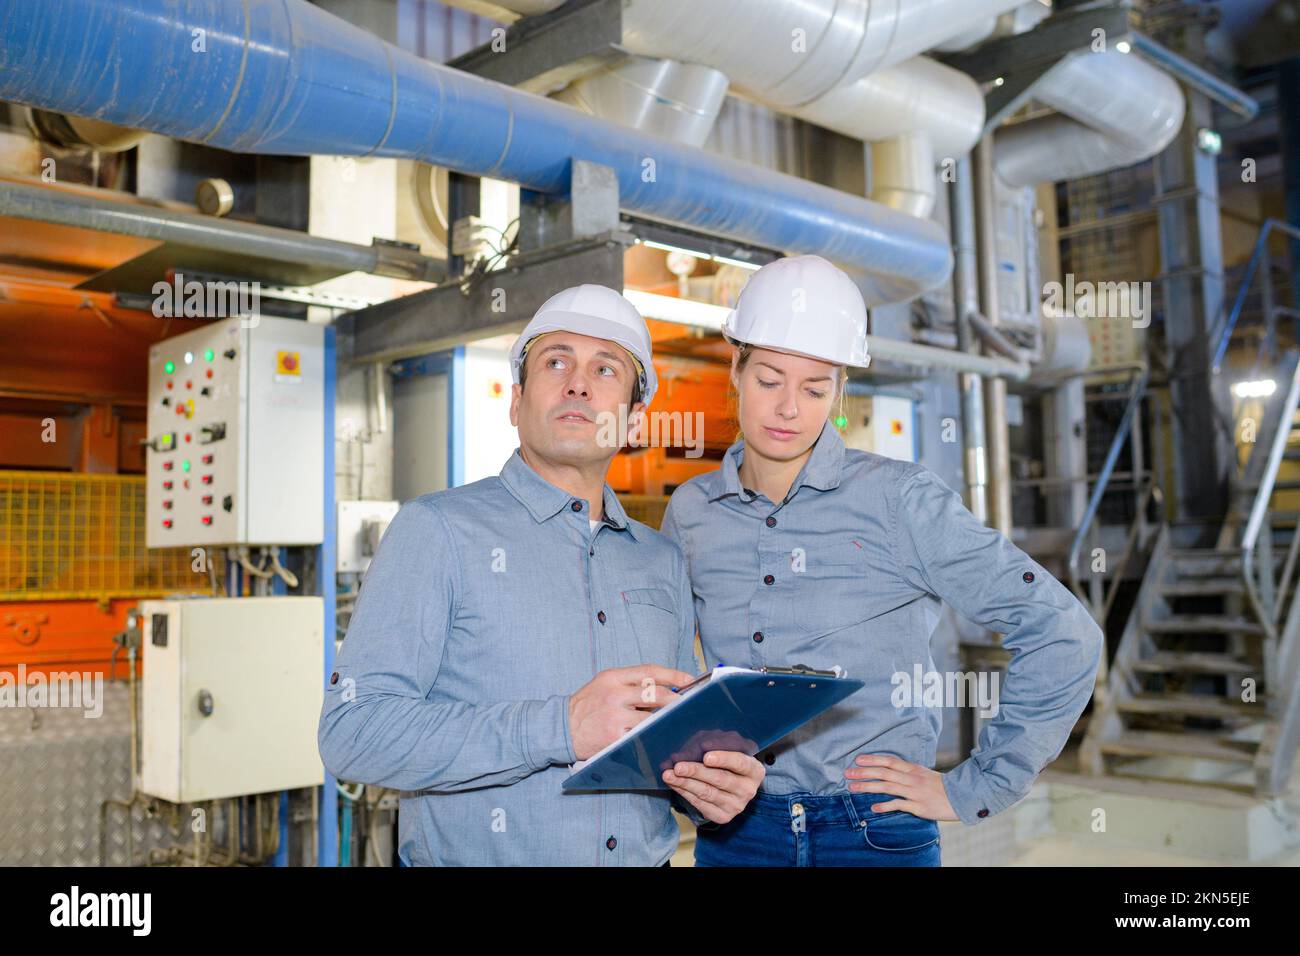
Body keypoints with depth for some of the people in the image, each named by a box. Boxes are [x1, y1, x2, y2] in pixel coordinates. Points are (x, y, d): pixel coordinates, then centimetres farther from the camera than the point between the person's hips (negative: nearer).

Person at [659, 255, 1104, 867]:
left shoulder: (898, 500, -9)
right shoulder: (689, 513, 2)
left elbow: (1063, 635, -9)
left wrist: (972, 789, -7)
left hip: (875, 832, -2)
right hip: (733, 833, 3)